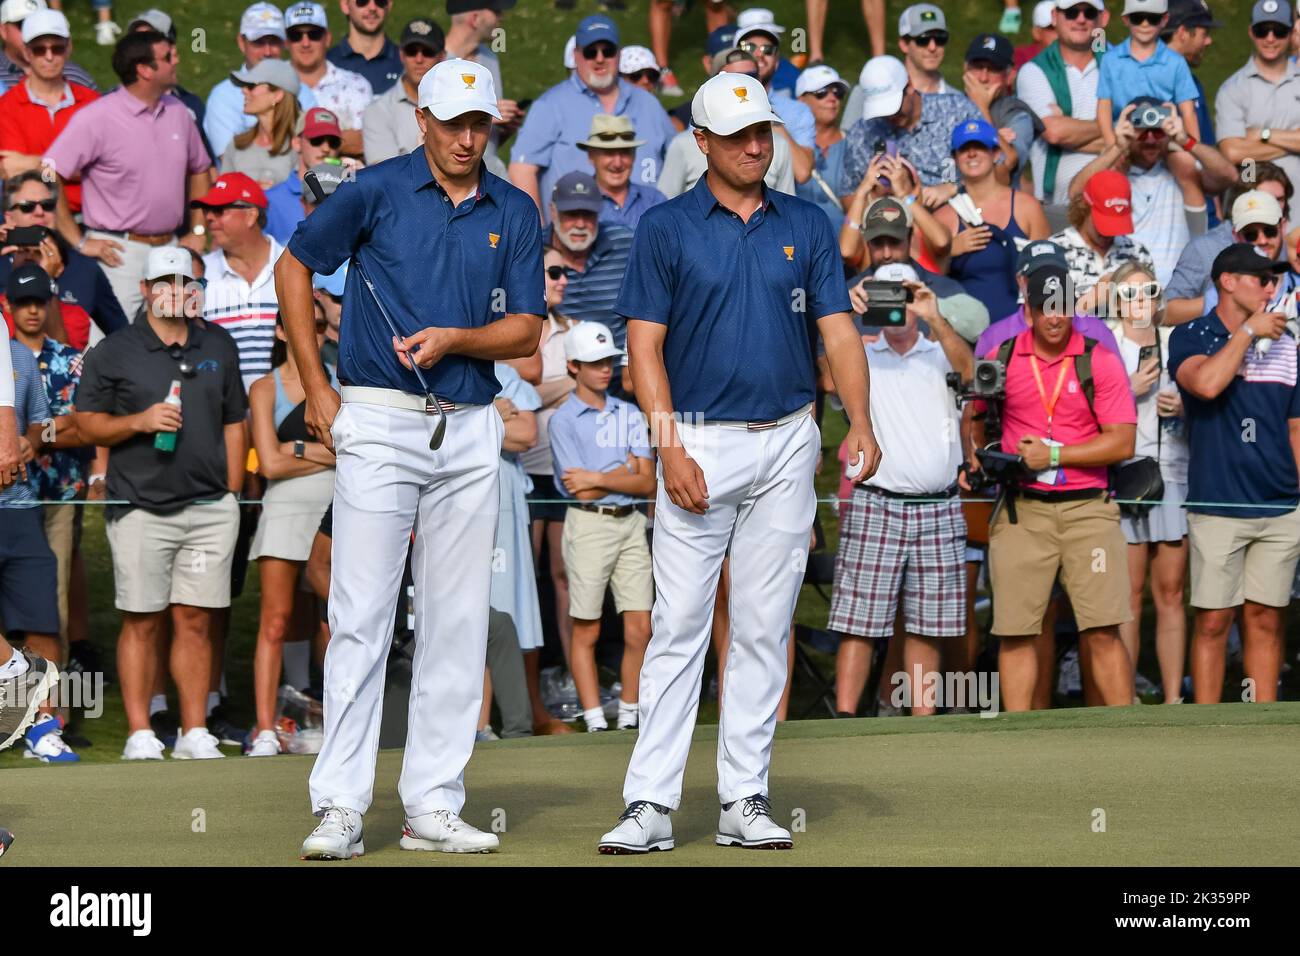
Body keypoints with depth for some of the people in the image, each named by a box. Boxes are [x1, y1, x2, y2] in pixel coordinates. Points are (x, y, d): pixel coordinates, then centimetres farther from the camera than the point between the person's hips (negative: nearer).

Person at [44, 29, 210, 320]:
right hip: (120, 253, -6)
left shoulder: (178, 112, 9)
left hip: (169, 249, 6)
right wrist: (79, 242, -15)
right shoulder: (96, 118, -12)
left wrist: (197, 231, 17)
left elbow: (199, 170, 25)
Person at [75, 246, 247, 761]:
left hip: (210, 508, 3)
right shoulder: (112, 352, 4)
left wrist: (232, 491, 11)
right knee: (142, 622, -2)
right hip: (141, 508, -3)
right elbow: (87, 423, 3)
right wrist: (140, 421, -13)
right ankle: (139, 733, 2)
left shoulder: (219, 347, 14)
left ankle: (195, 732, 7)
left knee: (195, 621, 2)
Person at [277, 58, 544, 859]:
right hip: (379, 423, -4)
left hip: (470, 429, 4)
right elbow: (295, 268, 6)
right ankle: (340, 808, -7)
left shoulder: (515, 214, 8)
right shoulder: (376, 192, -1)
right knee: (361, 614, -7)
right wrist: (317, 389, 2)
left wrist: (454, 339, -12)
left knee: (457, 621, 4)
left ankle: (435, 805, 9)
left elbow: (526, 330, 7)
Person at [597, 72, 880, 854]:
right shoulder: (667, 227, 0)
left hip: (787, 445, 3)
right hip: (701, 444, -3)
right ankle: (651, 805, -5)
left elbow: (838, 330, 3)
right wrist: (671, 449, -13)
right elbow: (646, 345, -3)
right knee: (679, 625, -5)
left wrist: (860, 423, -13)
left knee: (765, 629, 5)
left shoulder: (807, 225, 8)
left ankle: (745, 801, 10)